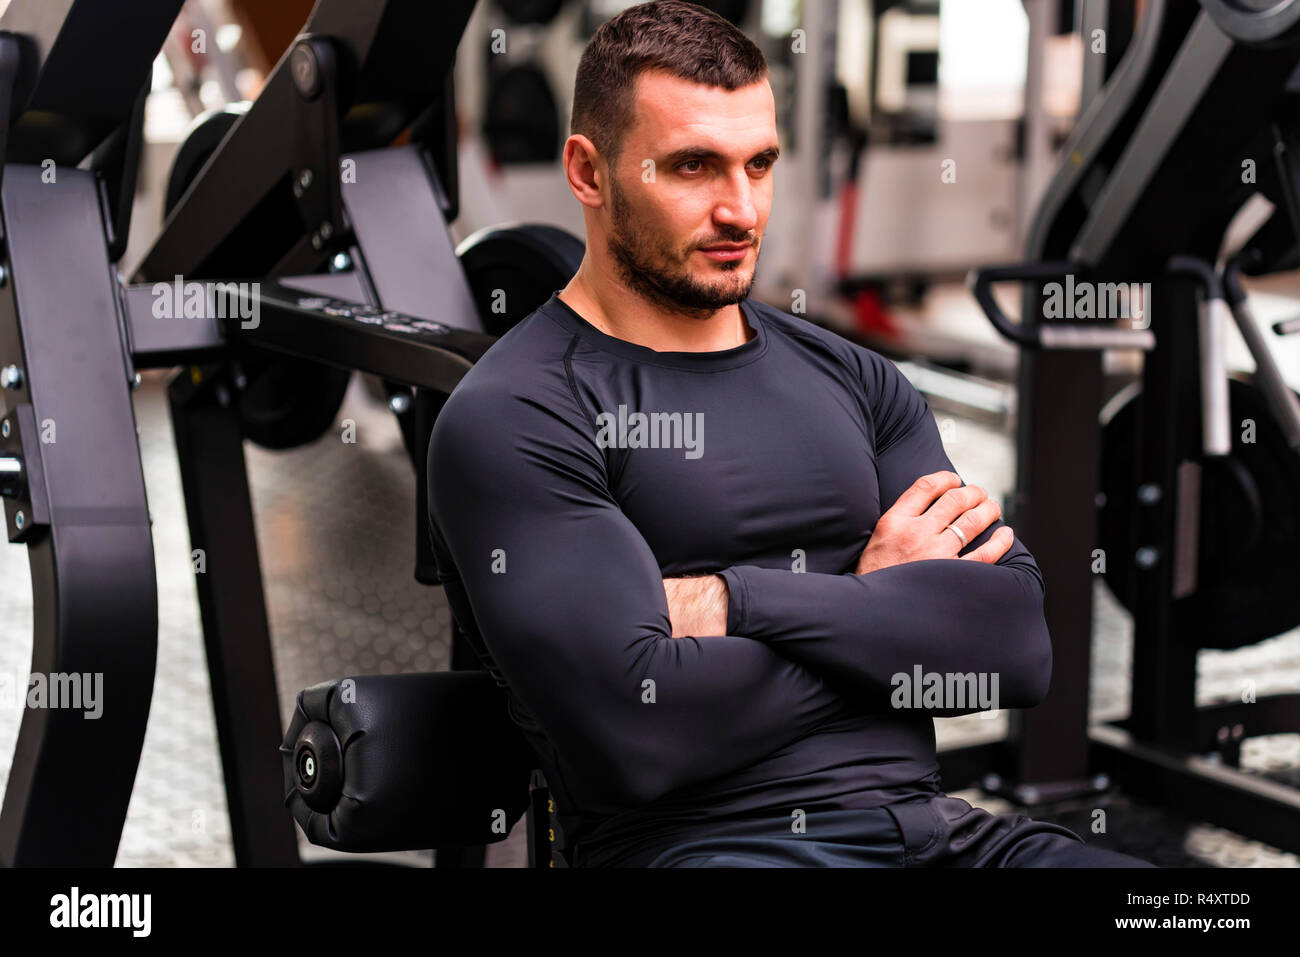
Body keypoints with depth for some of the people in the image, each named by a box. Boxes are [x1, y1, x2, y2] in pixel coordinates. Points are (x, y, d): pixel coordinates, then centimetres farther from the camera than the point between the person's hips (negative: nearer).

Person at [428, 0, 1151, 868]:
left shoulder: (855, 381, 16)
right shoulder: (513, 418, -2)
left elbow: (1023, 644, 4)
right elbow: (630, 730, -15)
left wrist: (730, 606, -8)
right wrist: (877, 610, 0)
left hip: (931, 826, 6)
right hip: (698, 841, -5)